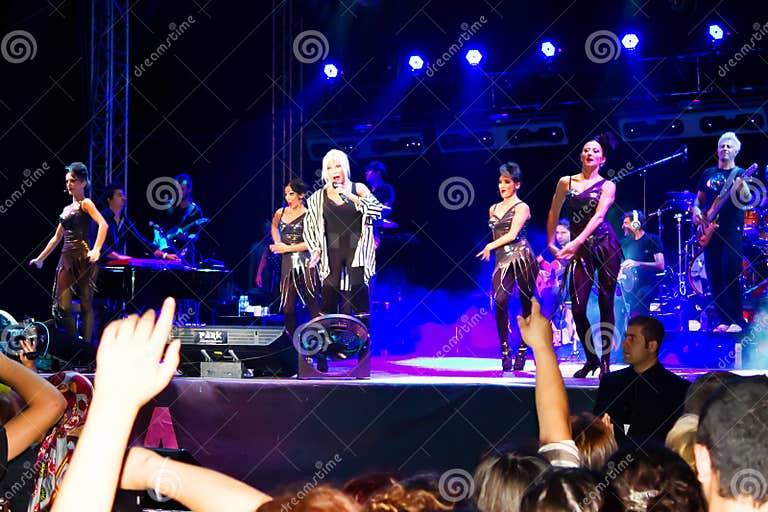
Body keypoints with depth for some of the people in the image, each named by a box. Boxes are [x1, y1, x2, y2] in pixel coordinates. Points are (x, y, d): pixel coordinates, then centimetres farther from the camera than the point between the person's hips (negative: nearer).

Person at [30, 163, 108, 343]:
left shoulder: (85, 203, 0)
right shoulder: (67, 209, 21)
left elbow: (103, 224, -17)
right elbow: (57, 237, 29)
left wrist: (96, 250, -30)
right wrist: (40, 258, 30)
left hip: (83, 259, -7)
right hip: (66, 259, 7)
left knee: (86, 304, -4)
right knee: (63, 306, -1)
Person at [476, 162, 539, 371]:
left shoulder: (521, 207, 2)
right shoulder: (493, 209, 21)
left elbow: (512, 235, -7)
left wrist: (490, 247, 0)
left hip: (522, 258, -4)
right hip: (502, 261, 4)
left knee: (526, 304, -1)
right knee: (500, 301, -16)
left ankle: (522, 351, 6)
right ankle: (505, 351, -10)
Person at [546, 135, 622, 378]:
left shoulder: (607, 186, 3)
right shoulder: (565, 182, 11)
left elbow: (598, 216, -10)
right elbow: (553, 214, 17)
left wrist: (576, 242, -21)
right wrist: (551, 243, 11)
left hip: (605, 246, -2)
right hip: (579, 250, 2)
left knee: (605, 304, -2)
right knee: (578, 308, -5)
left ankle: (606, 361, 7)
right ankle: (591, 358, 15)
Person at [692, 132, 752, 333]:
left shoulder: (739, 173, 3)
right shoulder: (708, 174, 17)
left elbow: (747, 199, -13)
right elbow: (699, 199, 22)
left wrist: (742, 189, -35)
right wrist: (696, 210, 0)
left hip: (732, 232, -5)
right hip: (711, 231, 5)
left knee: (731, 275, -13)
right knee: (714, 277, 1)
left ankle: (737, 321, -8)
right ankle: (725, 320, 7)